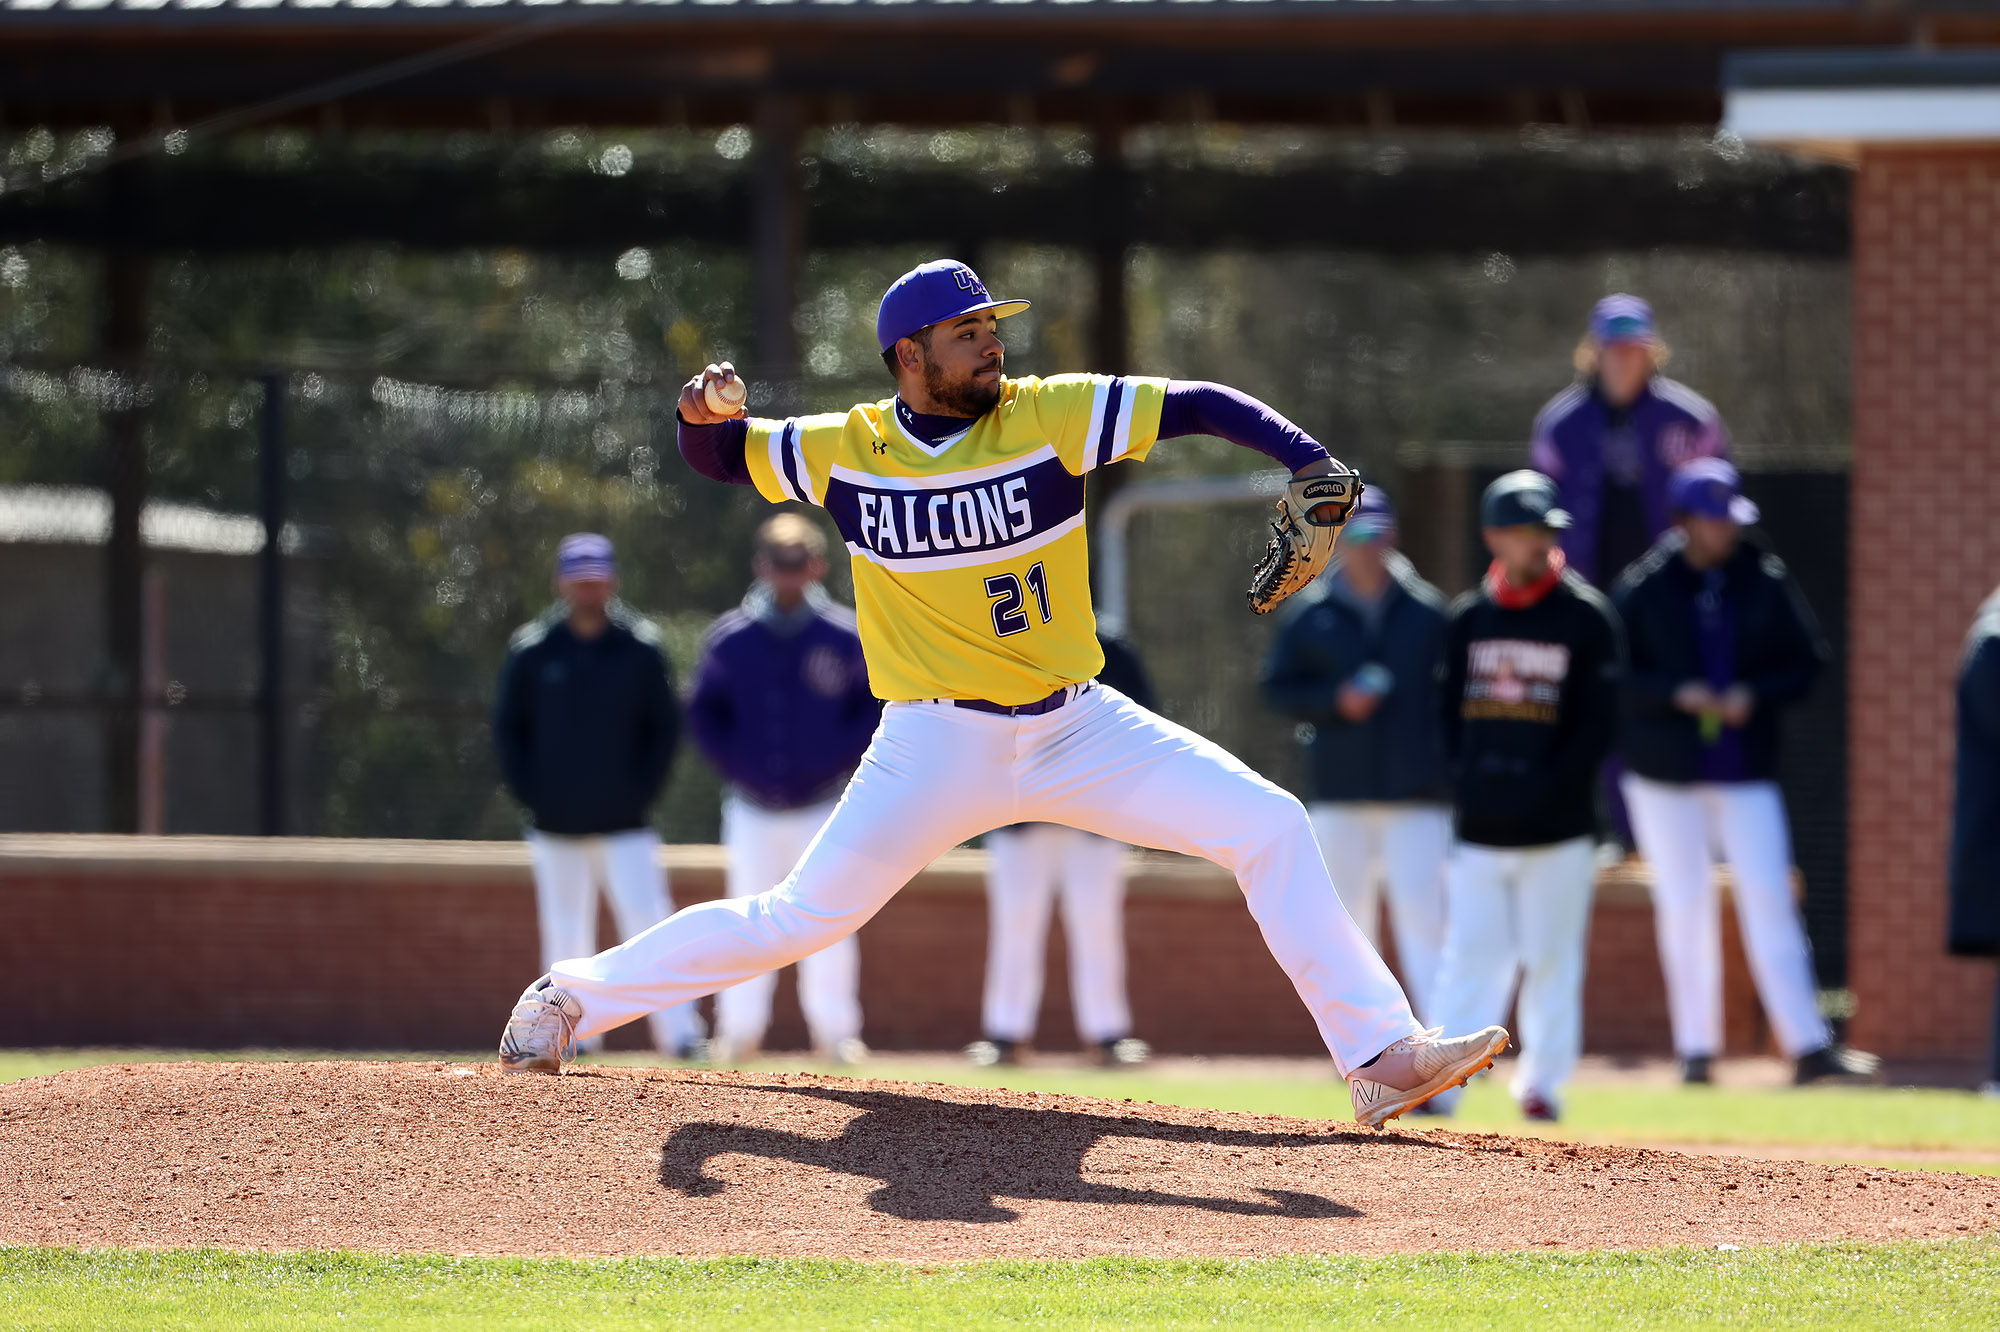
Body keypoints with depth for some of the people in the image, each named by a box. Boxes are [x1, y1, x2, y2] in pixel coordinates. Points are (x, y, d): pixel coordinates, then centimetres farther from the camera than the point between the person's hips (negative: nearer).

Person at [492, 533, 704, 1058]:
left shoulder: (640, 649, 1)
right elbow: (507, 728, 8)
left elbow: (665, 727, 7)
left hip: (625, 824, -1)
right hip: (556, 828, 1)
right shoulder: (532, 651, 1)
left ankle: (680, 1034, -10)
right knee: (564, 938, 5)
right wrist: (531, 793, -2)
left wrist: (642, 791, -3)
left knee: (650, 927, -10)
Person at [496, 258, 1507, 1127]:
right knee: (804, 916, -8)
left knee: (1270, 828, -9)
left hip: (1077, 728, 2)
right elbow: (720, 459, 9)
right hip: (936, 749, -2)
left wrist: (1311, 466, -27)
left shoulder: (1047, 415, -6)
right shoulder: (849, 450, -4)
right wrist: (706, 414, -16)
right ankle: (571, 999, 8)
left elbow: (1202, 406, -11)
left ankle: (1379, 1054, -5)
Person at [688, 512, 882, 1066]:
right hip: (752, 808, 1)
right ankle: (739, 1032, 11)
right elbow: (704, 711, 9)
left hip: (821, 806, -1)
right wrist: (734, 766, -3)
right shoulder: (730, 638, 0)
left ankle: (835, 1032, 5)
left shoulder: (844, 638, -3)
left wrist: (839, 758, -7)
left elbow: (880, 705, 4)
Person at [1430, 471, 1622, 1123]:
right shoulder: (1467, 618, 10)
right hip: (1479, 828, 2)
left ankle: (1543, 1081, 13)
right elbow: (1446, 710, 14)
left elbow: (1599, 723, -5)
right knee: (1469, 958, -4)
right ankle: (1439, 1085, -8)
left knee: (1552, 959, 4)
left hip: (1557, 828, -2)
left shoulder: (1586, 617, -1)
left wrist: (1545, 788, -13)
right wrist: (1461, 780, -1)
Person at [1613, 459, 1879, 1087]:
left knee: (1769, 899, -7)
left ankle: (1808, 1045, -9)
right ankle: (1695, 1048, 12)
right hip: (1665, 774, -1)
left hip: (1747, 769, 1)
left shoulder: (1766, 581, 3)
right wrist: (1677, 693, -19)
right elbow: (1613, 675, -3)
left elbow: (1806, 663, 6)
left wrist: (1754, 695, -12)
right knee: (1684, 906, 4)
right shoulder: (1644, 587, -2)